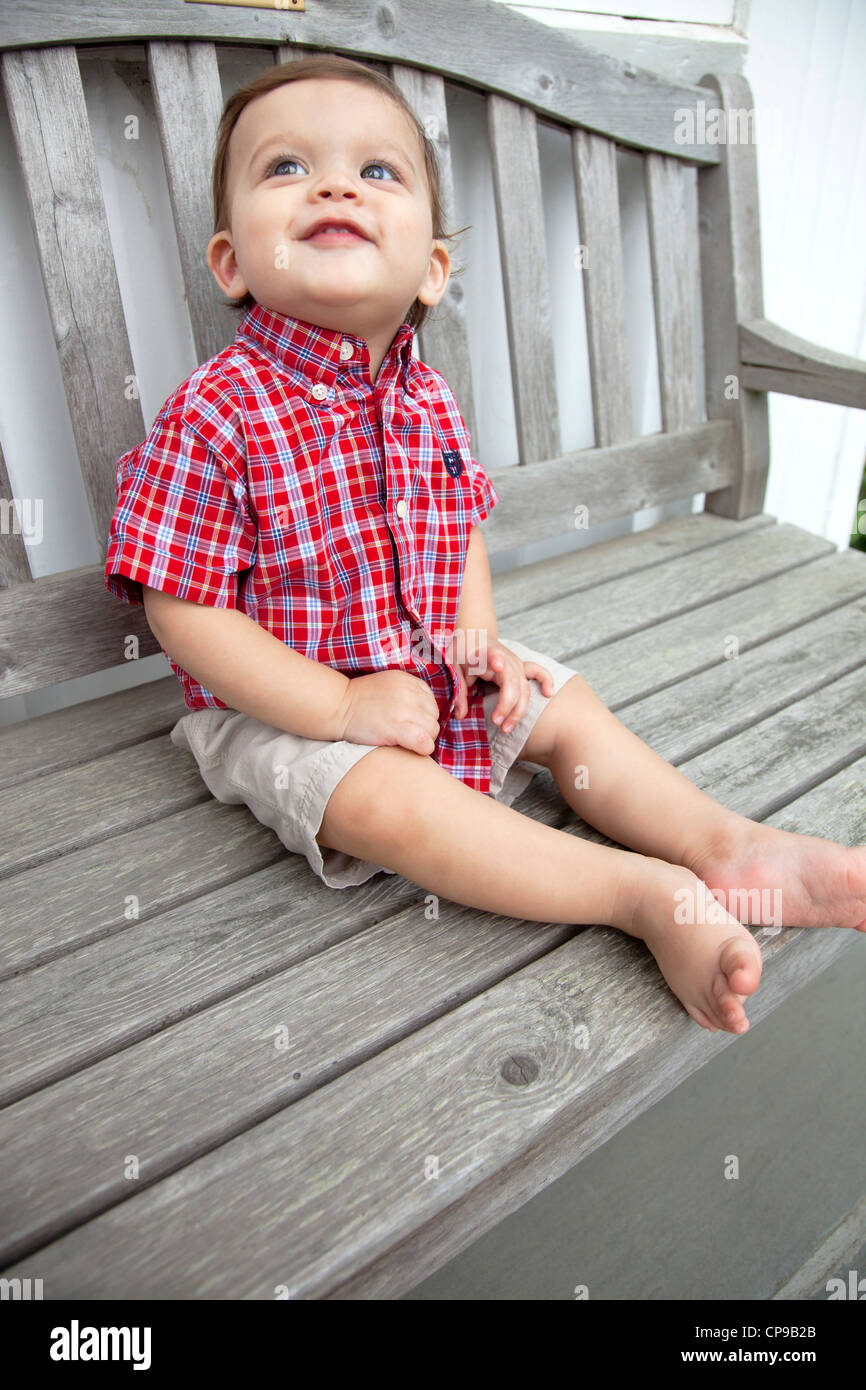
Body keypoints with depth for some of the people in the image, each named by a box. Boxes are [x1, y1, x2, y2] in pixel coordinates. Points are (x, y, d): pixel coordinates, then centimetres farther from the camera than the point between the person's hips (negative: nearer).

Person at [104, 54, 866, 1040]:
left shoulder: (427, 403, 0)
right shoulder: (212, 417, -20)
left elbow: (461, 529, 13)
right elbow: (186, 615, -20)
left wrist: (477, 637, -5)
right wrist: (341, 707, -24)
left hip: (434, 667, 7)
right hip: (283, 704, -6)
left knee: (569, 710, 1)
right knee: (390, 800, -28)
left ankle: (723, 841, 2)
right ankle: (647, 893, -25)